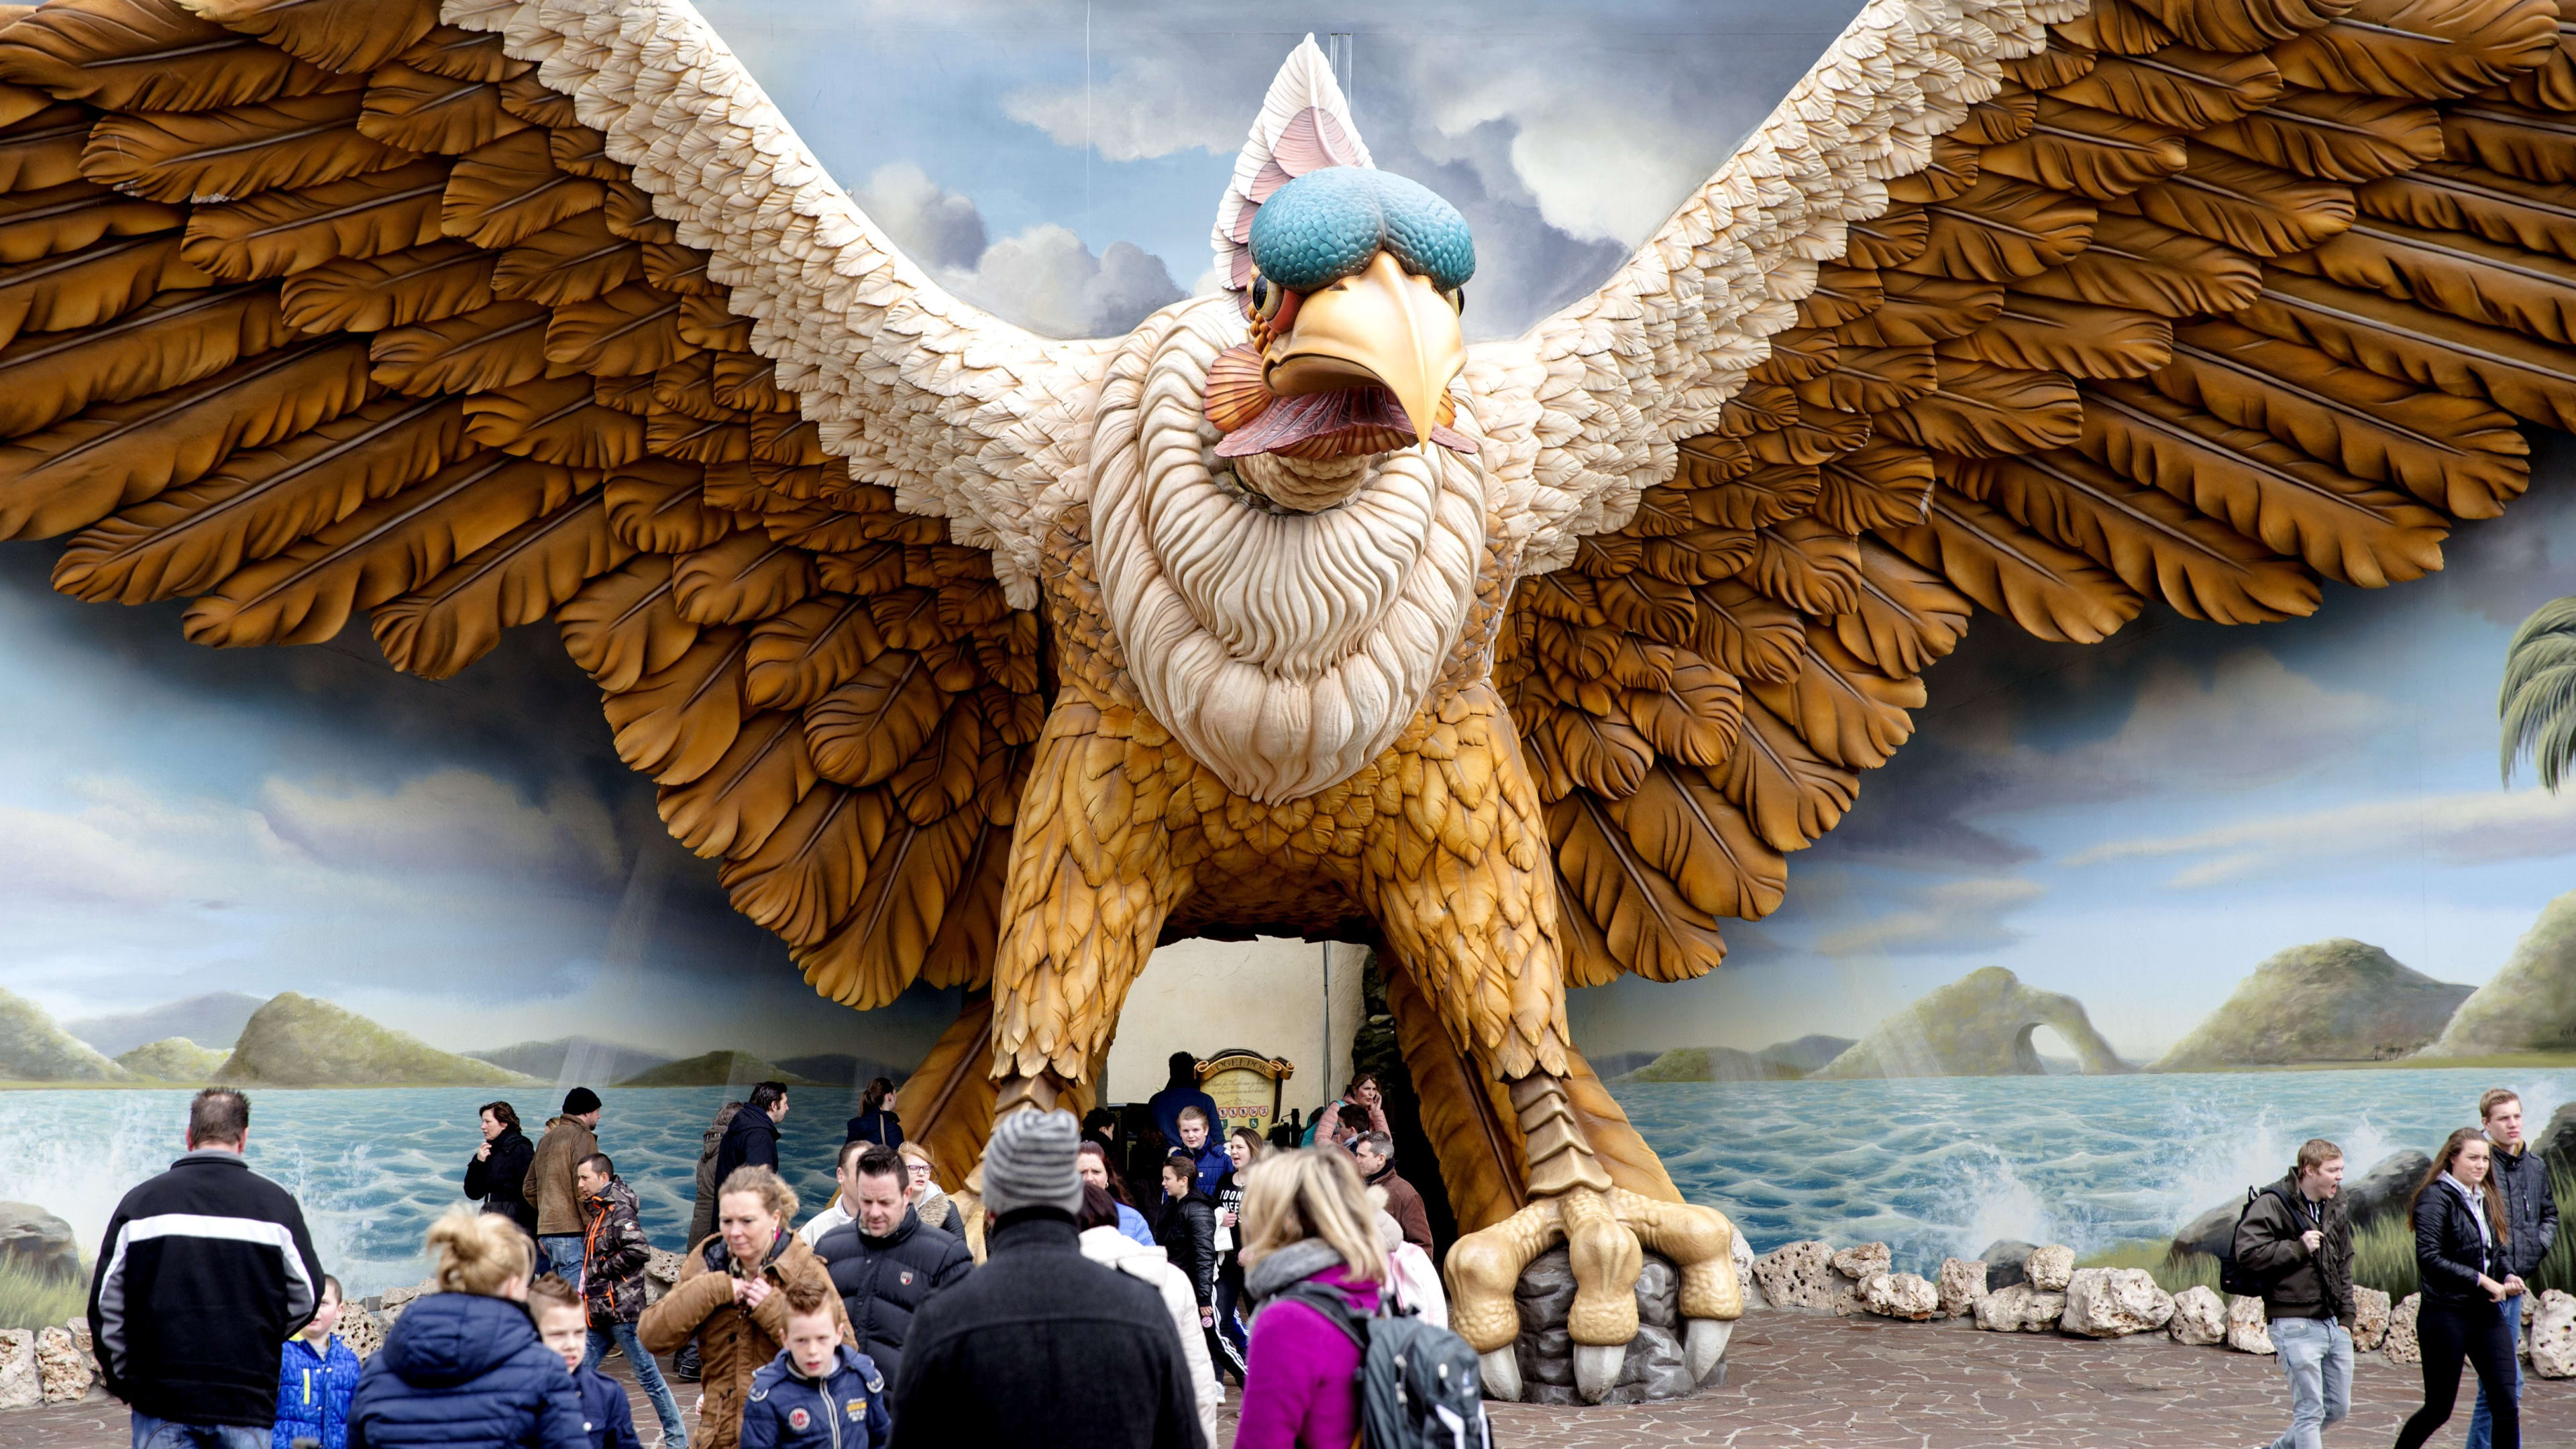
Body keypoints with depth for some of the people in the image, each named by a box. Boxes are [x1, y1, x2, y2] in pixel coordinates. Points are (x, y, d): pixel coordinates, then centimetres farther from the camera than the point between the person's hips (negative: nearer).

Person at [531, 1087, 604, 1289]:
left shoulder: (546, 1140, 21)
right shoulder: (582, 1137, -7)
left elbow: (530, 1189, 25)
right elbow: (583, 1186, -16)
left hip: (546, 1229, 9)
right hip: (572, 1234, -9)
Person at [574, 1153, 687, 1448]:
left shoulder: (619, 1211, -11)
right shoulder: (597, 1212, 16)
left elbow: (640, 1250, -26)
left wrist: (600, 1269, -15)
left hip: (622, 1309, -9)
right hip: (600, 1313, 9)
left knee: (647, 1376, -2)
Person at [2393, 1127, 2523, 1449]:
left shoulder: (2486, 1199, 13)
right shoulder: (2436, 1198, -11)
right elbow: (2429, 1258, -20)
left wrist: (2507, 1277, 2)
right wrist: (2482, 1280, -20)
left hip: (2486, 1314, 7)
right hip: (2446, 1316, -7)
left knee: (2506, 1405, -2)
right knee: (2439, 1408, 2)